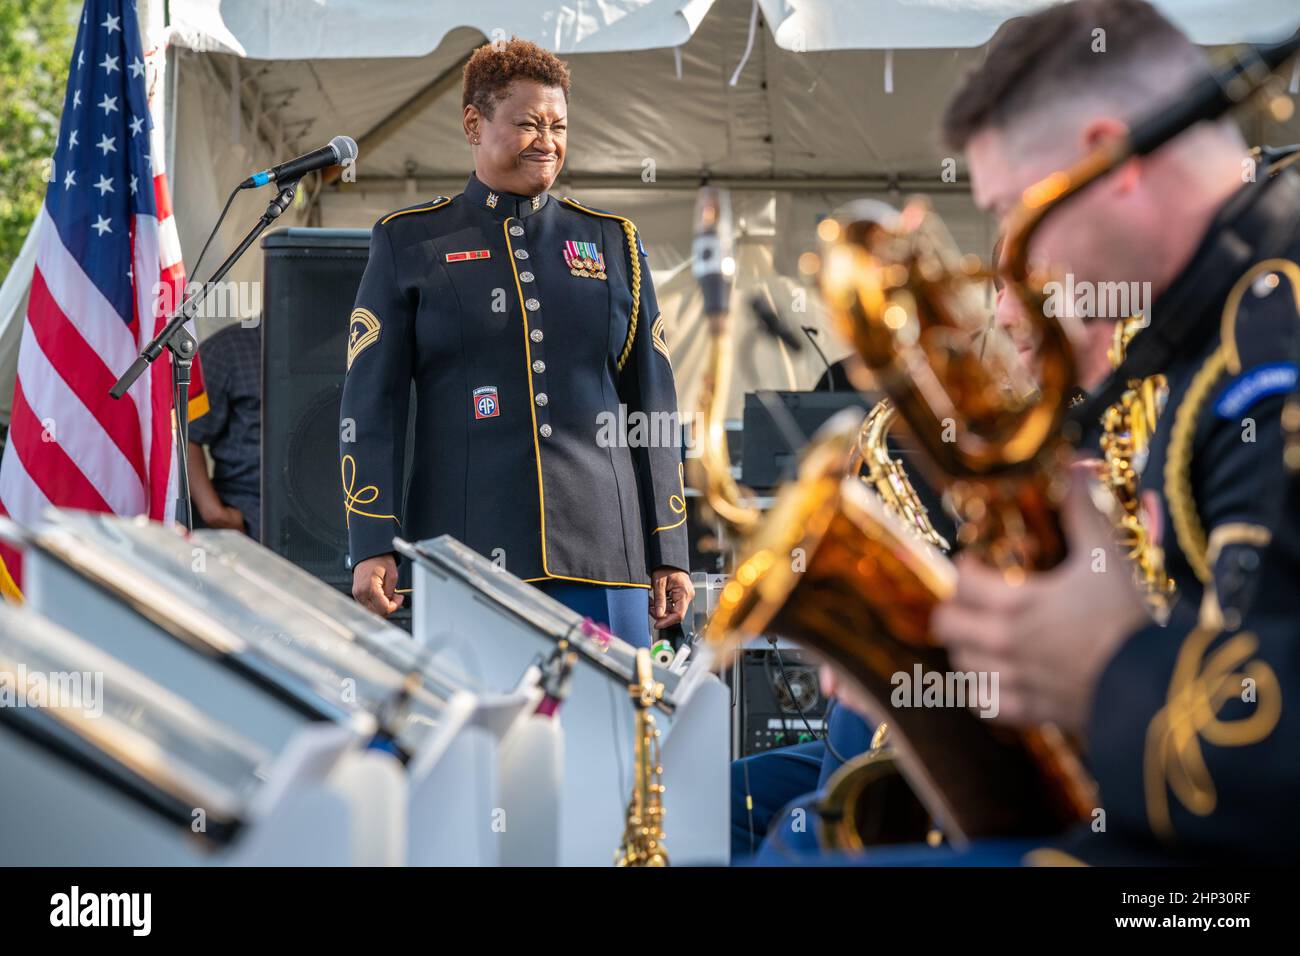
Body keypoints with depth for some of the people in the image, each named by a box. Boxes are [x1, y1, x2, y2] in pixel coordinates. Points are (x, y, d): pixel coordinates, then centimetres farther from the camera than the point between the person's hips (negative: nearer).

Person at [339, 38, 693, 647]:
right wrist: (372, 546, -8)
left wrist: (669, 552, 9)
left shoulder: (614, 243, 15)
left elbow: (653, 406, 14)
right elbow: (370, 405, 2)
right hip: (467, 546, -2)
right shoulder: (408, 243, 8)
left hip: (600, 551, 2)